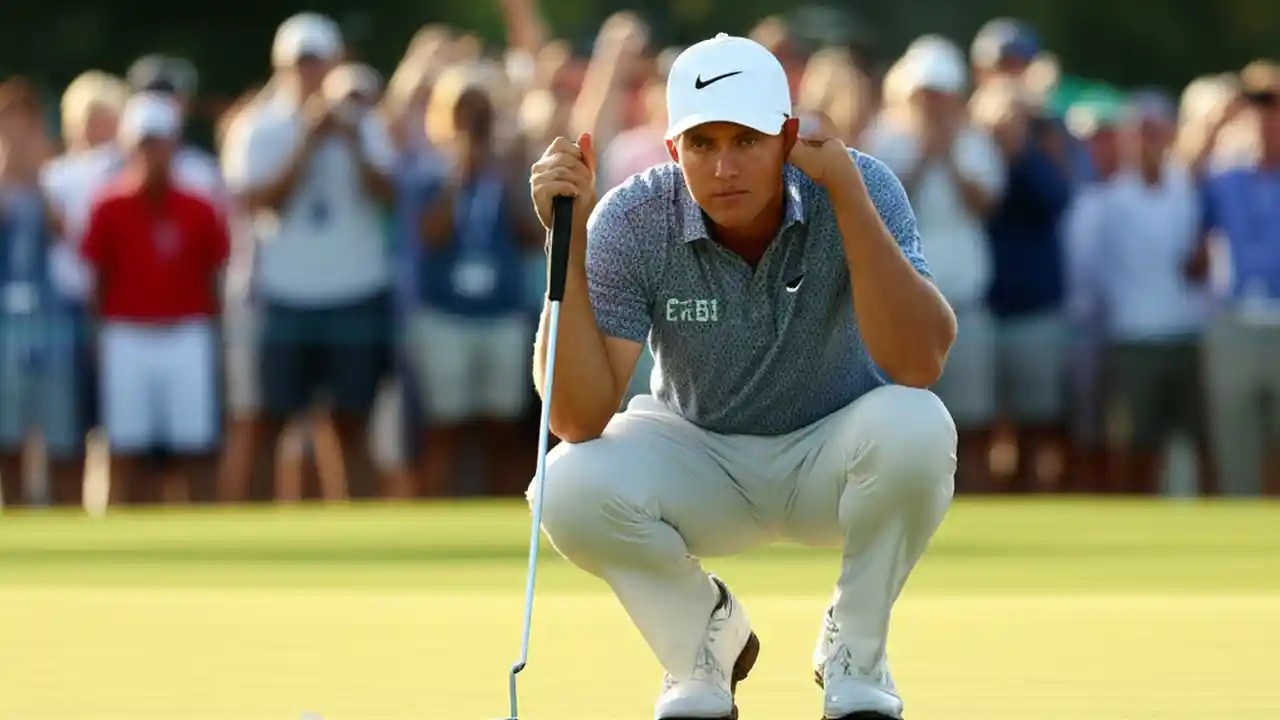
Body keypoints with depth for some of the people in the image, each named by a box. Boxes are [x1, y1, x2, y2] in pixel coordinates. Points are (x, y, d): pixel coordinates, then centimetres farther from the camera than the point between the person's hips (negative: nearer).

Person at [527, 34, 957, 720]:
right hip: (700, 457, 1)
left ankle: (854, 655, -7)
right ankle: (703, 643, 3)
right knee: (571, 487, -30)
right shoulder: (632, 222, -21)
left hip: (834, 457, -1)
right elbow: (578, 420, -28)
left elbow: (919, 363, -37)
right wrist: (568, 243, -37)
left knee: (915, 427, -34)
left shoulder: (860, 189, -23)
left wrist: (847, 196, -42)